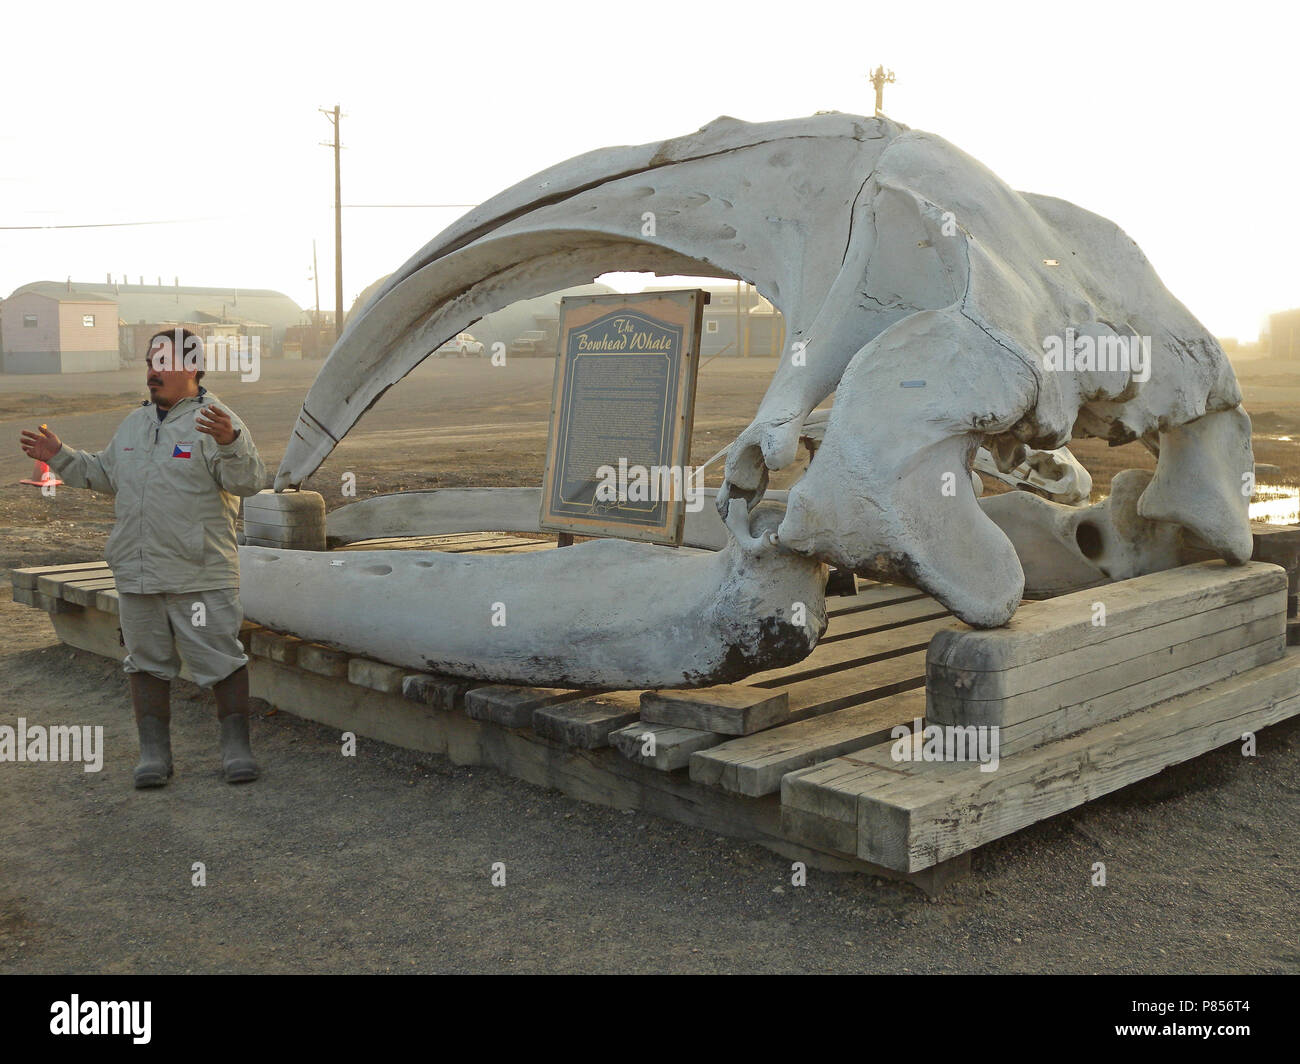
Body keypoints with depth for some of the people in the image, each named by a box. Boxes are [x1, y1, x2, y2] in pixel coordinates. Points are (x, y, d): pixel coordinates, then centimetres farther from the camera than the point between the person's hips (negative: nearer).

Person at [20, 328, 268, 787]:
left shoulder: (214, 421, -8)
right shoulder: (134, 423, 15)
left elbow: (249, 480, -20)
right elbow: (104, 474, 27)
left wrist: (230, 443, -37)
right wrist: (60, 456, 18)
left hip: (200, 576, -7)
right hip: (137, 575, 7)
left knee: (221, 660, -1)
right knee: (147, 662, 11)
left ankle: (236, 748, 11)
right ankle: (154, 752, 21)